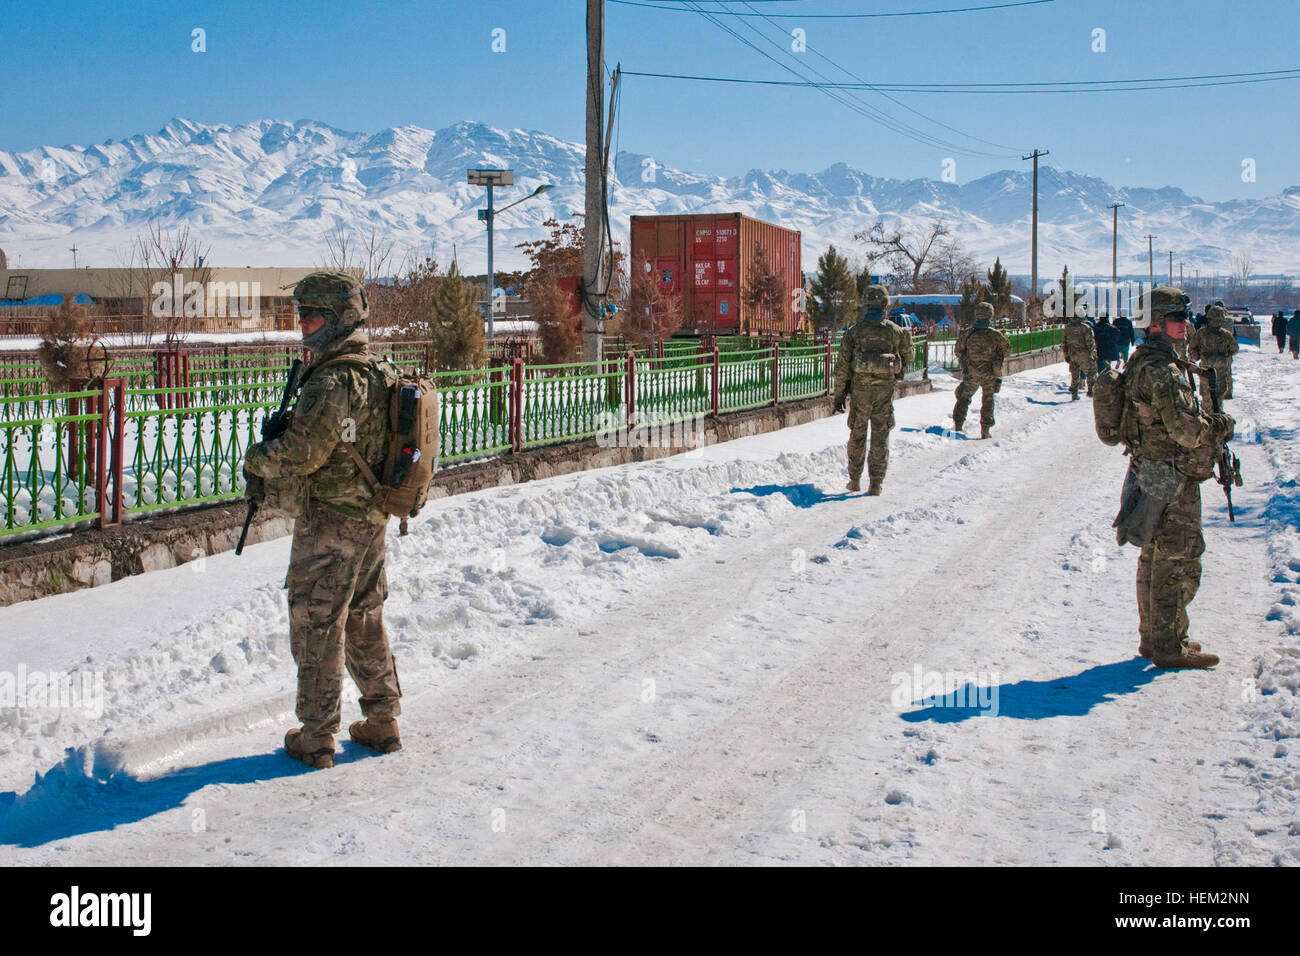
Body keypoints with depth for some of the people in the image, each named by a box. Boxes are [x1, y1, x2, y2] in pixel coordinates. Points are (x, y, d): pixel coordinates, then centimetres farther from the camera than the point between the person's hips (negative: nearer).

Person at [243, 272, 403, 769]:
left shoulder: (331, 382, -21)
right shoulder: (380, 374, 9)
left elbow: (300, 452, -24)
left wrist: (256, 460, -3)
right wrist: (275, 478, 10)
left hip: (328, 523, -9)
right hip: (372, 518, 9)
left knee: (316, 627, 2)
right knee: (365, 621, 18)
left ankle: (316, 737, 10)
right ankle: (383, 722, 24)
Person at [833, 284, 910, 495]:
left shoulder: (855, 331, -5)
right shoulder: (895, 331, -3)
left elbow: (842, 366, -5)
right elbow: (907, 354, 14)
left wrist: (839, 395, 1)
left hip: (860, 390, 0)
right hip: (885, 390, 0)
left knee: (857, 434, 14)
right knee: (880, 437, 6)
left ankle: (855, 480, 19)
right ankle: (876, 483, 2)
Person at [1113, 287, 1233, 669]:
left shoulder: (1141, 362, 13)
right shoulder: (1162, 370, -20)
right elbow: (1186, 429, -23)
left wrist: (1208, 423, 8)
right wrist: (1222, 425, -5)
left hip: (1149, 472, 11)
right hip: (1173, 479, -11)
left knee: (1155, 559, 17)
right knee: (1178, 564, -4)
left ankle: (1153, 638, 27)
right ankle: (1169, 647, 2)